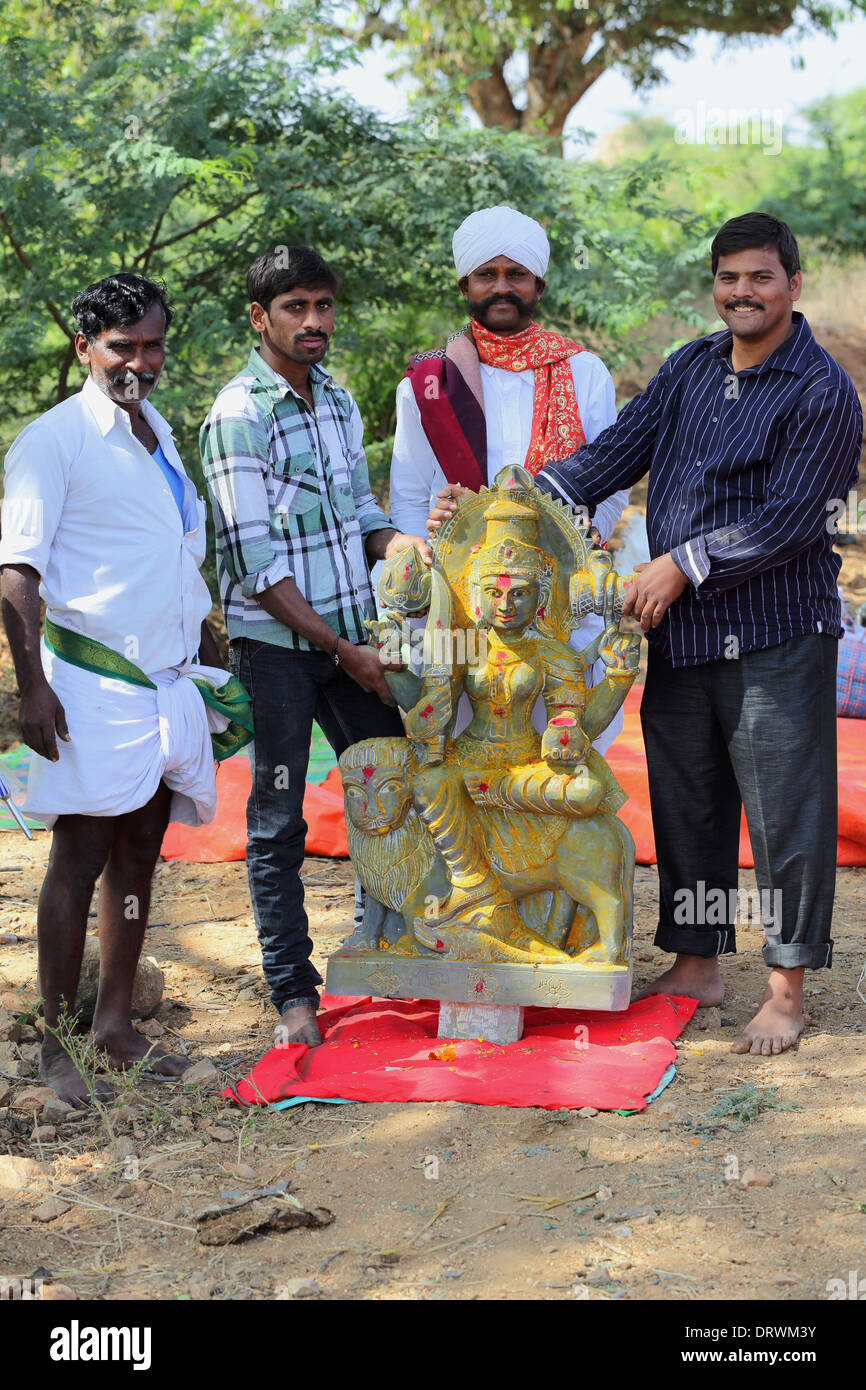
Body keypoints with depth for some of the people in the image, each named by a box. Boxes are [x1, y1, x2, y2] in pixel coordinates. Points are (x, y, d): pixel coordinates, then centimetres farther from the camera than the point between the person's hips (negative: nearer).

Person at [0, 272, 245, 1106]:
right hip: (94, 683, -7)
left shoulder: (157, 430, 16)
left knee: (139, 856, 10)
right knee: (80, 861, -3)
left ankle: (116, 1024, 20)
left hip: (170, 678, 7)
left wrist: (209, 657, 22)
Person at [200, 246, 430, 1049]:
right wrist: (342, 650, -14)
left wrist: (401, 544, -6)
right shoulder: (239, 416, -12)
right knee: (279, 819, 1)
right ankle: (293, 993, 12)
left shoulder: (338, 400, 11)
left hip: (350, 635, 7)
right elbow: (255, 564, -16)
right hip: (275, 644, -7)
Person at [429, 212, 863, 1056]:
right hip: (679, 638, 6)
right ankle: (696, 964, 27)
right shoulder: (691, 368, 12)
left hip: (774, 638, -6)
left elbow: (788, 517, -14)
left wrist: (683, 564, -15)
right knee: (684, 803, 13)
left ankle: (786, 987, 14)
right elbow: (616, 454, 9)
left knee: (785, 812, 1)